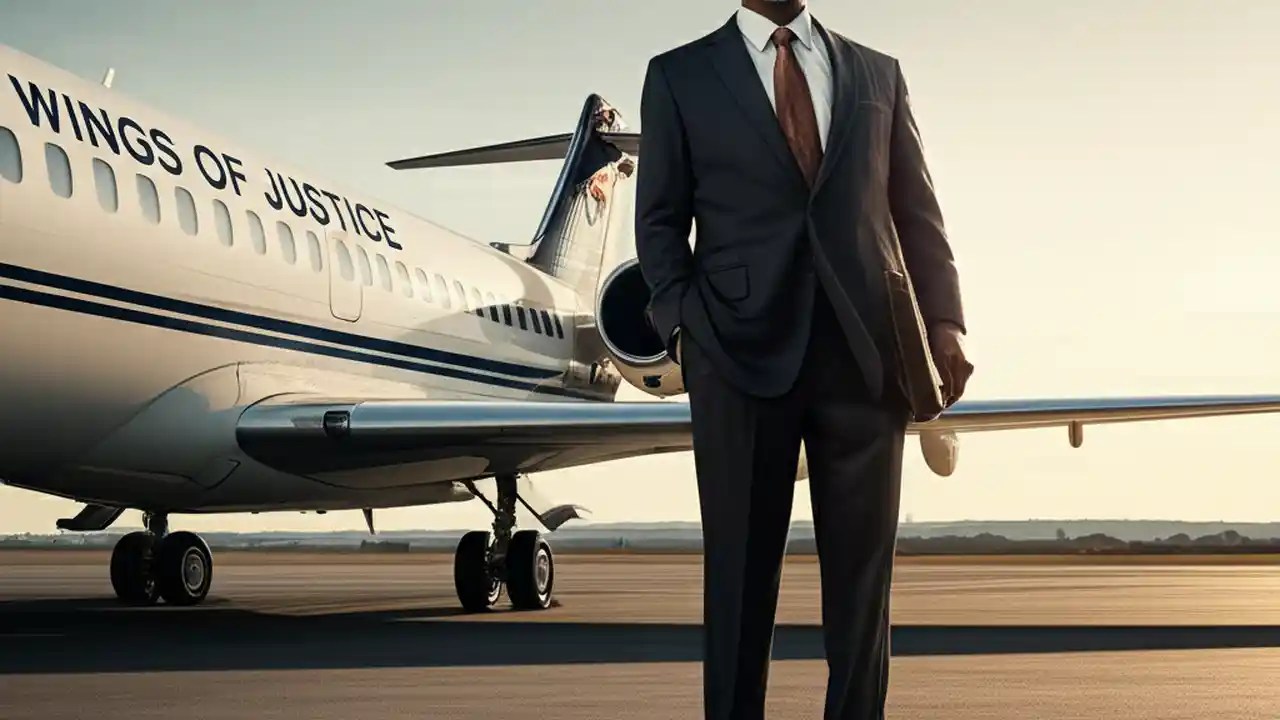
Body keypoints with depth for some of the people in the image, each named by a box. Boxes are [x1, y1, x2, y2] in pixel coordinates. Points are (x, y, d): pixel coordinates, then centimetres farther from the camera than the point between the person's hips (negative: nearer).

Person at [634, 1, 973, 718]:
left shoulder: (878, 74, 14)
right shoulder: (679, 76, 9)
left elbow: (918, 213, 11)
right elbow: (660, 221, 8)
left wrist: (943, 322, -3)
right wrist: (683, 326, -6)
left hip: (865, 355, 2)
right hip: (741, 353, -2)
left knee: (863, 569, 3)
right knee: (742, 567, 3)